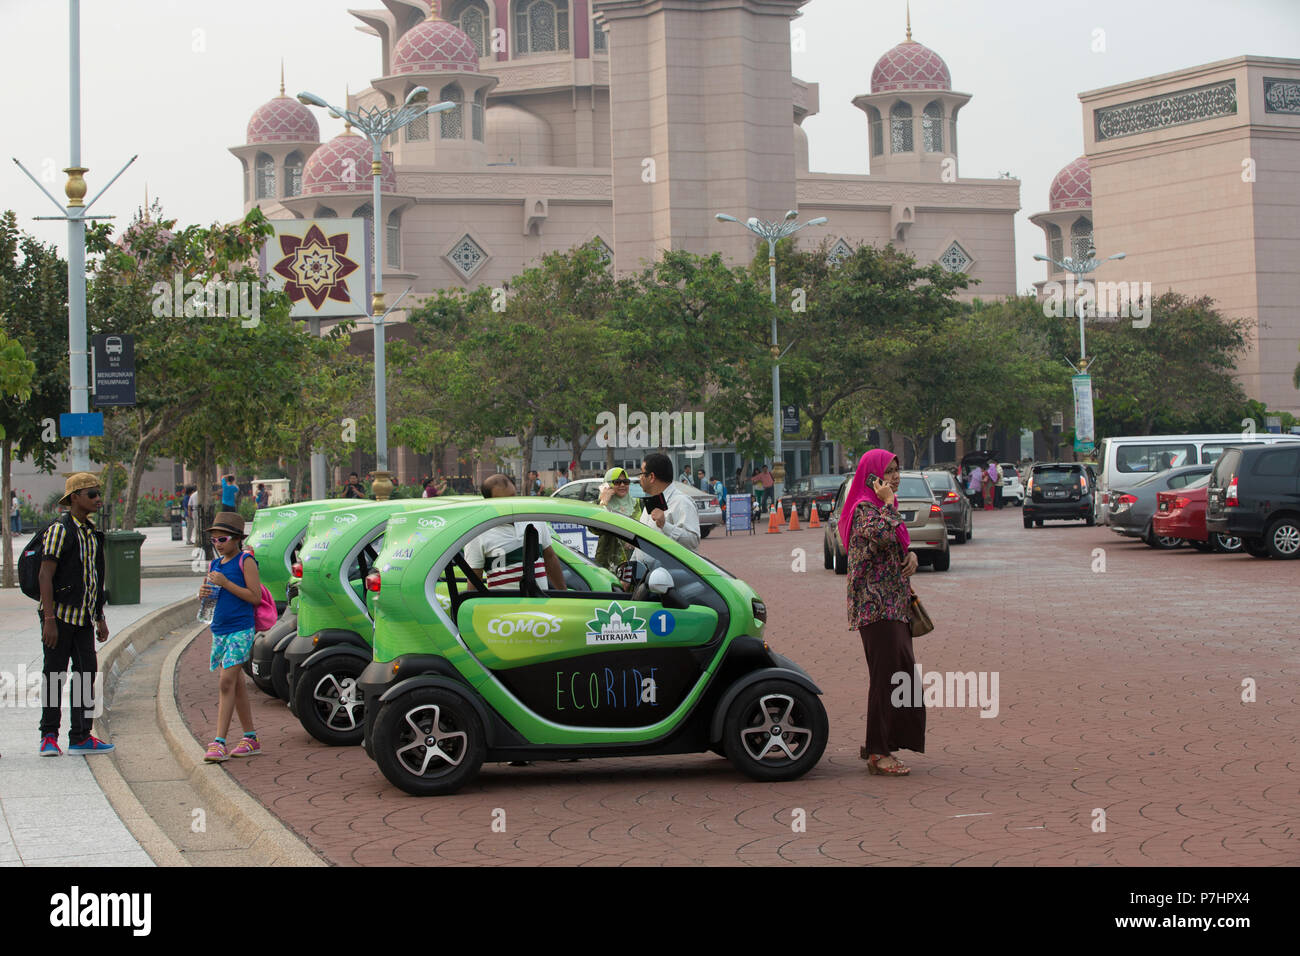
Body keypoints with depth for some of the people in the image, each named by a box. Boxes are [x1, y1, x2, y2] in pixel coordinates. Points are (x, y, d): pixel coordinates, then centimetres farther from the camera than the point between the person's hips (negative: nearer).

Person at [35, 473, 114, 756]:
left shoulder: (91, 531, 13)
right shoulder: (60, 529, -11)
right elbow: (45, 576, -16)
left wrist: (100, 618, 20)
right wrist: (49, 620, -21)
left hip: (84, 616, 8)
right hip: (60, 613, -7)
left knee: (86, 674, 6)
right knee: (54, 675, -1)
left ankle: (81, 737, 11)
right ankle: (49, 736, 8)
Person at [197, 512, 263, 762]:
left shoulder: (246, 562, -6)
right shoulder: (215, 564, 14)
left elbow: (255, 597, -12)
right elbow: (211, 596, 22)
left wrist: (225, 583, -17)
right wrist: (203, 594, -1)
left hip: (240, 630, -8)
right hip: (219, 630, 8)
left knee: (226, 683, -14)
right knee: (237, 685, 11)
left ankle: (219, 742, -16)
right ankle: (250, 739, 19)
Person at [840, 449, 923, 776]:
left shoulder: (880, 507, 19)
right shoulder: (864, 509, -11)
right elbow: (883, 535, -31)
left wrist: (911, 556, 7)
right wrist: (888, 502, -18)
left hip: (893, 605, 10)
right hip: (877, 605, -10)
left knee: (893, 675, 11)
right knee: (888, 675, -10)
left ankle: (878, 747, 17)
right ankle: (878, 752, -6)